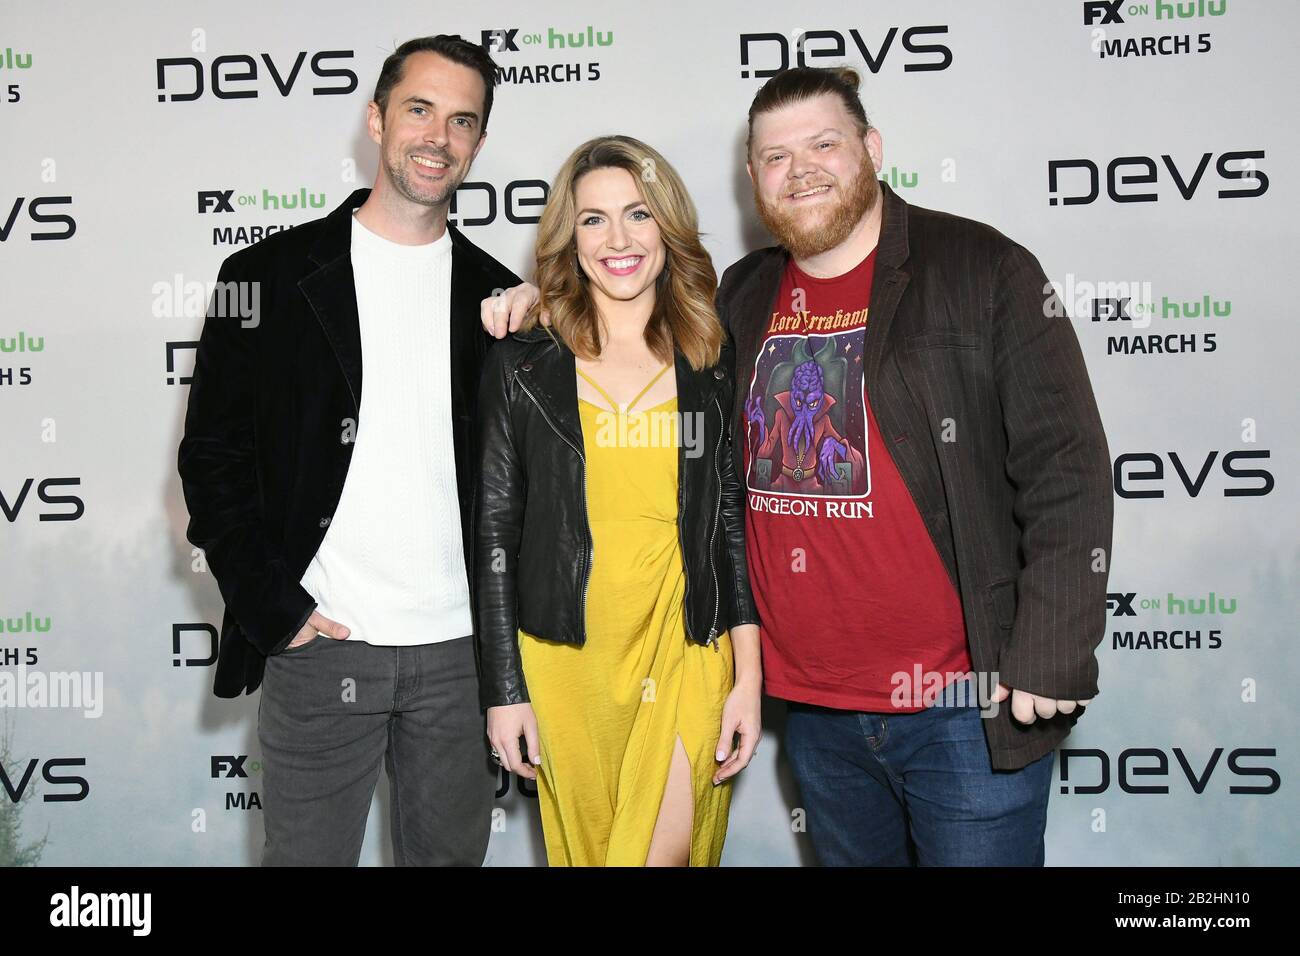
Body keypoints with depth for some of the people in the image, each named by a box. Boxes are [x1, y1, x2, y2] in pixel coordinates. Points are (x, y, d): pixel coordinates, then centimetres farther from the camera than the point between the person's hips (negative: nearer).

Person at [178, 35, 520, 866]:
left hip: (460, 648, 3)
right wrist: (272, 608, -8)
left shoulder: (497, 296, 6)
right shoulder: (270, 277, -1)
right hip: (319, 644, -2)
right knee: (308, 852, 8)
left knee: (453, 851, 15)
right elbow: (213, 454, -2)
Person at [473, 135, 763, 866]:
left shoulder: (713, 366, 4)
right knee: (586, 849, 11)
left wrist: (748, 676, -1)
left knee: (666, 850, -3)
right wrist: (504, 691, -1)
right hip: (564, 661, 0)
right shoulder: (521, 368, 0)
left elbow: (735, 523, 4)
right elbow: (495, 532, 1)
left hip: (685, 655, 0)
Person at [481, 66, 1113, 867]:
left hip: (966, 709, -5)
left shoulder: (981, 271, -7)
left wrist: (1049, 664, -15)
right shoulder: (745, 298, 8)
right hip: (815, 707, 5)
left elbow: (1066, 471, -10)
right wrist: (552, 295, 8)